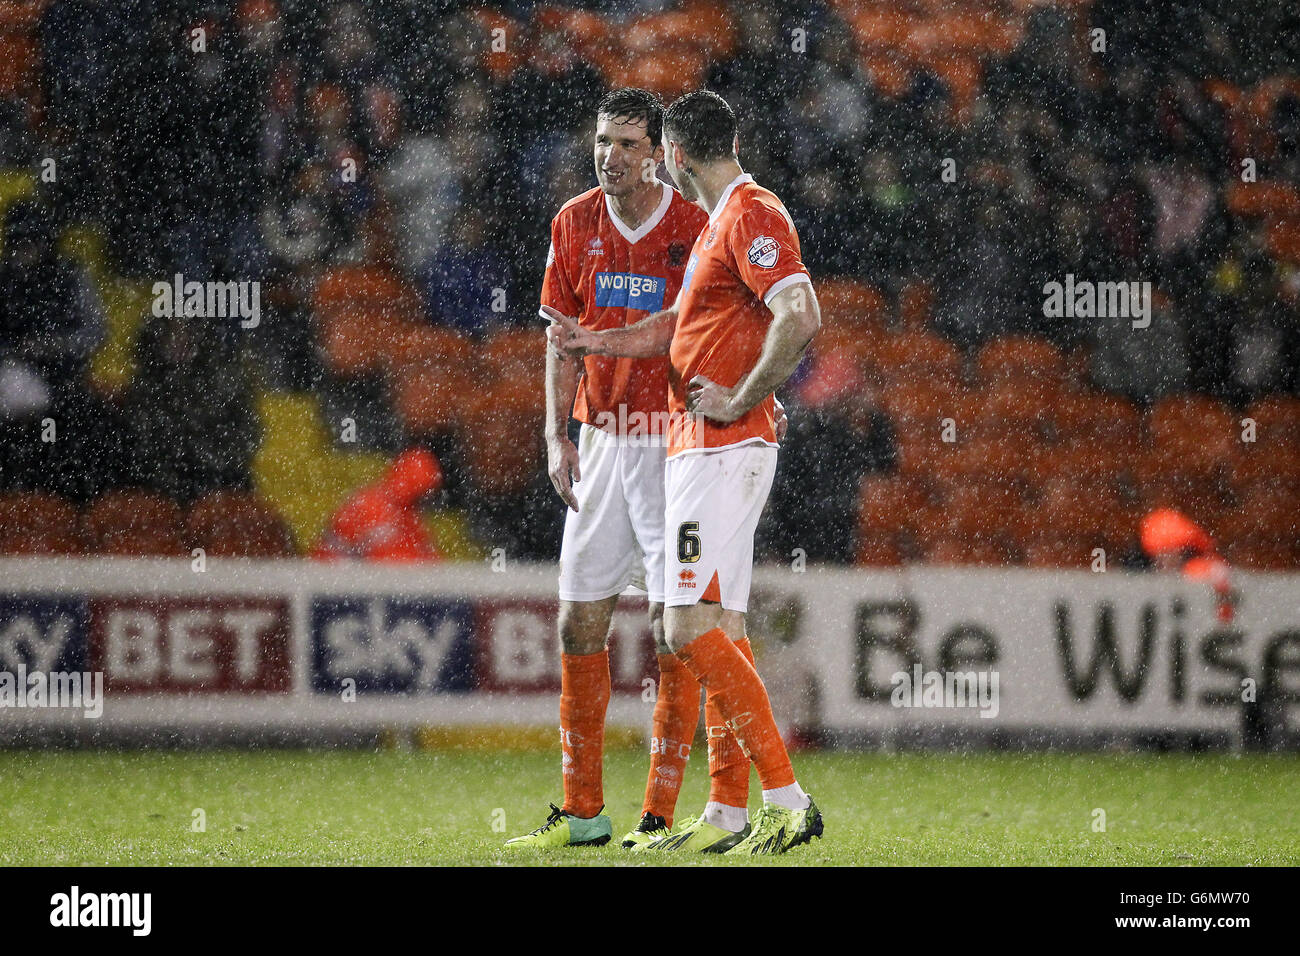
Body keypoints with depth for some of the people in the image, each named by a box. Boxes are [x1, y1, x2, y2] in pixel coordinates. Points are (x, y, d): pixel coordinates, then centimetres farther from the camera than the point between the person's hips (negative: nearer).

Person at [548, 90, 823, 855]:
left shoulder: (750, 216, -13)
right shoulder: (727, 219, 19)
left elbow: (802, 317, -25)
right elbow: (685, 324, 29)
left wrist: (741, 401, -19)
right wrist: (598, 342, 23)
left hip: (721, 448, -10)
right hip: (700, 448, 10)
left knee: (693, 629, -15)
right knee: (719, 634, 10)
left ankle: (789, 799, -17)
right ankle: (728, 816, 12)